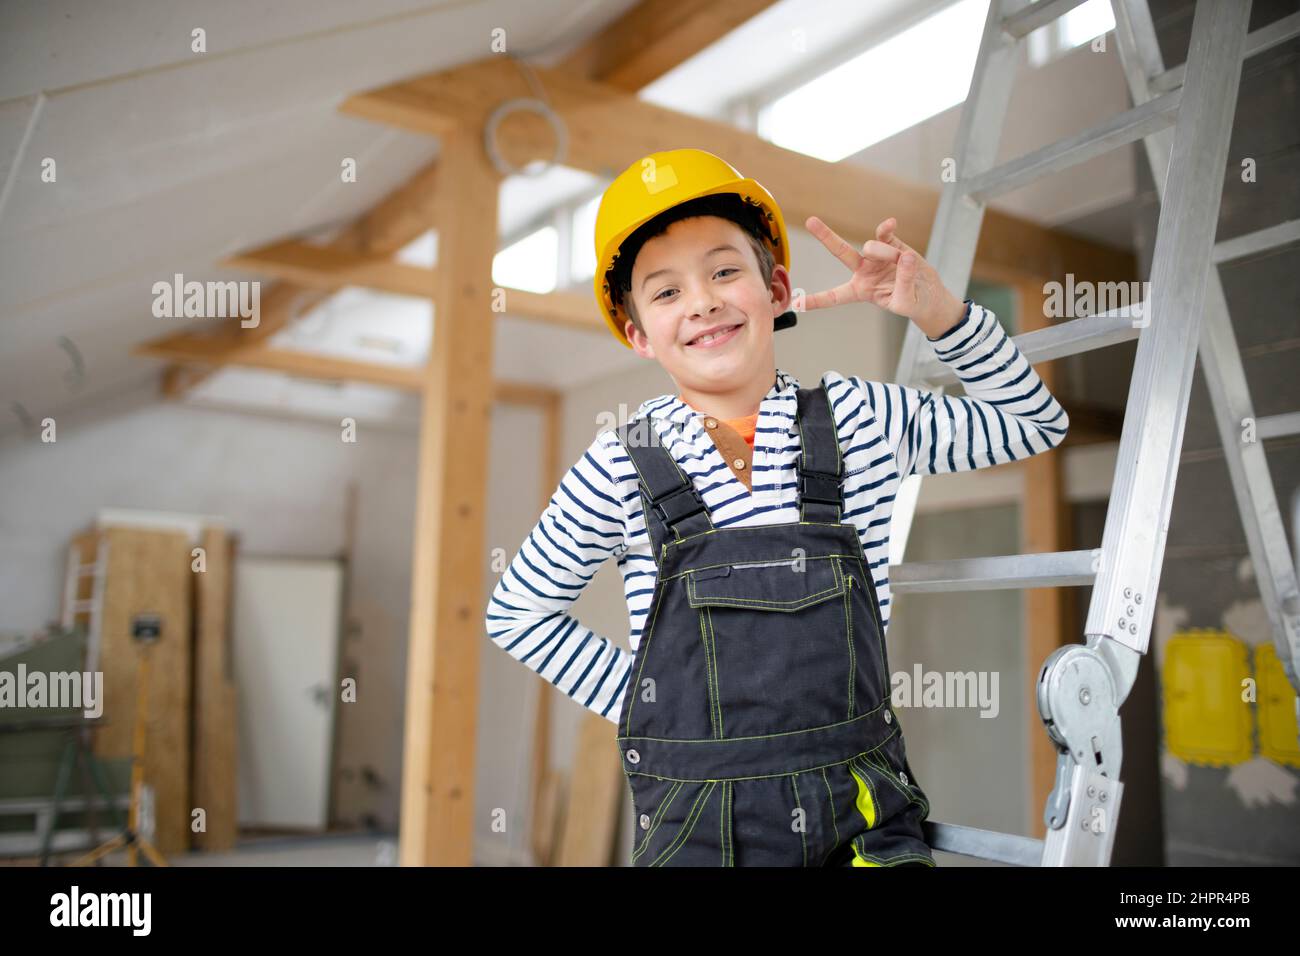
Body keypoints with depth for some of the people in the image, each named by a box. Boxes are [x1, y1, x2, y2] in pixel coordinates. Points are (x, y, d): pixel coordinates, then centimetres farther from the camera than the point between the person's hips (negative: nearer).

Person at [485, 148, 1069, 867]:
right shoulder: (622, 468, -8)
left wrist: (939, 313, -8)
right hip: (695, 825, -1)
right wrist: (635, 701, -1)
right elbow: (516, 612, 6)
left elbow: (1036, 422, 7)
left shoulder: (860, 419, -3)